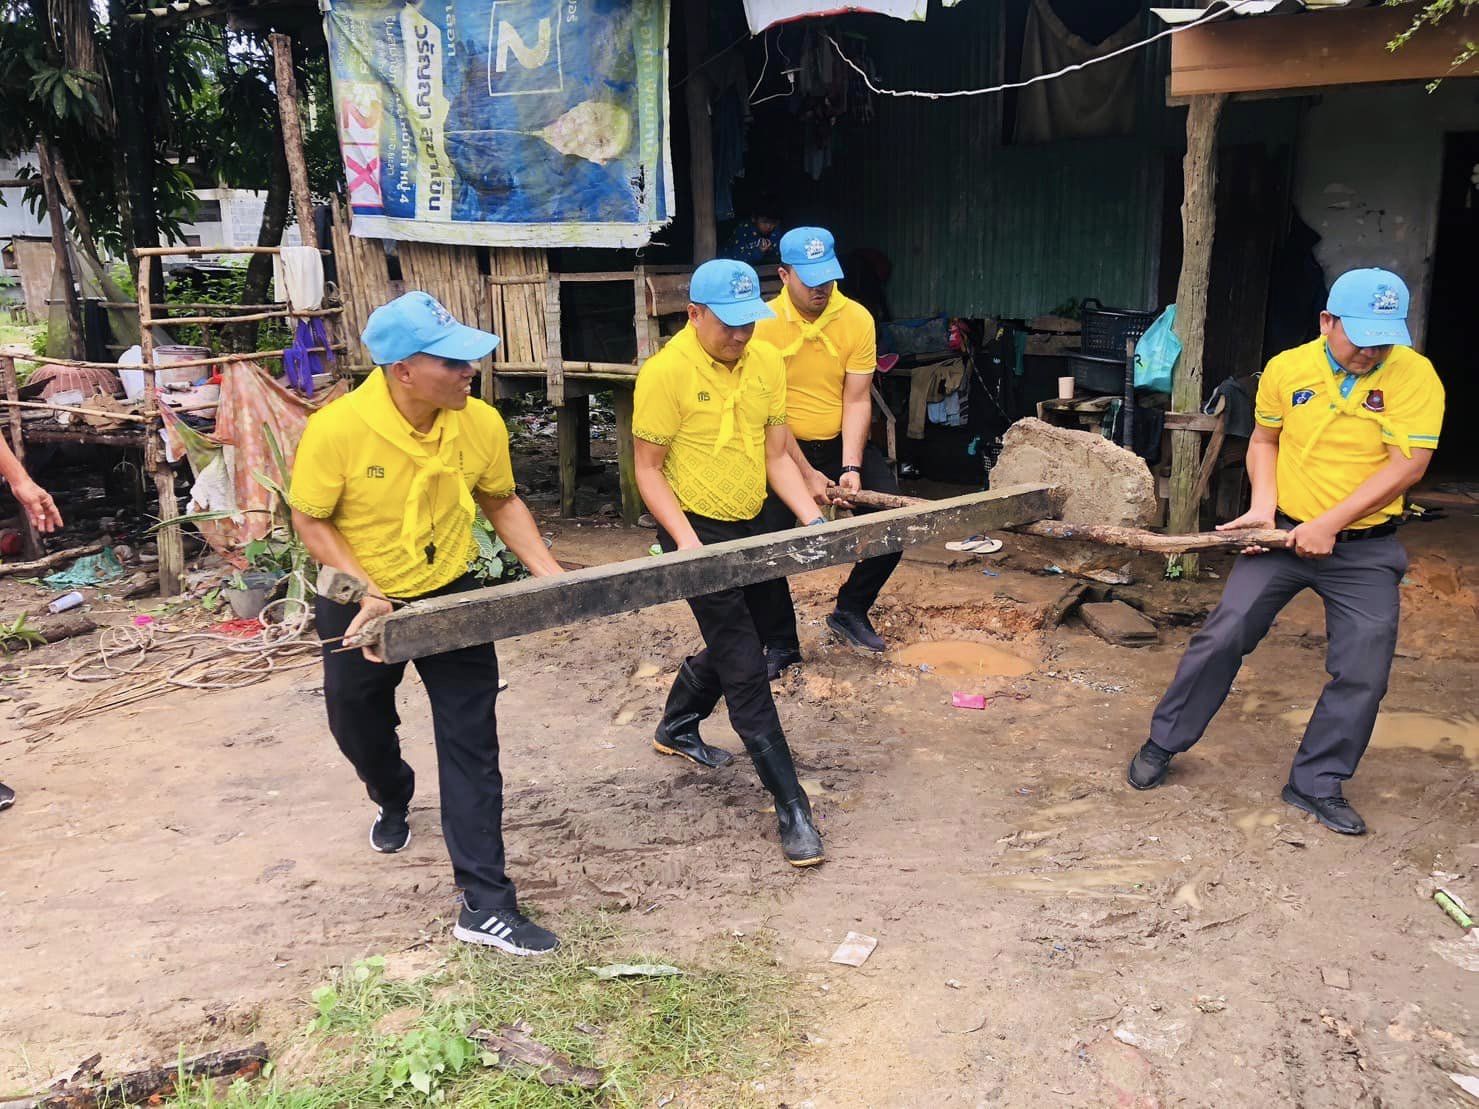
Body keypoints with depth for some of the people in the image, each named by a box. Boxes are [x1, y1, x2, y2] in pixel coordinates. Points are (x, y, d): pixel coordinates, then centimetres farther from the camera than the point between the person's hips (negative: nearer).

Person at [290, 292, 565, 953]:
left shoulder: (480, 423, -17)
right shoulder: (337, 430, -26)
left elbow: (501, 503, 1)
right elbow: (311, 521, -13)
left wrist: (549, 574, -10)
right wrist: (366, 592, -26)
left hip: (450, 596, 1)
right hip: (359, 605, 0)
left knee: (472, 746, -4)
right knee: (359, 726, 23)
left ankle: (485, 904, 4)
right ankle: (393, 800, 59)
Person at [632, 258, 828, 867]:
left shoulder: (767, 363, 1)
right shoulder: (666, 372, -17)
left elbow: (776, 457, 5)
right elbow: (649, 469, -12)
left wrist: (813, 519, -7)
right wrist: (685, 540, -22)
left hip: (751, 527, 7)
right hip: (697, 533, -7)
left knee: (728, 647, 23)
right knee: (746, 670, -8)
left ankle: (676, 729, 50)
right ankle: (791, 807, -1)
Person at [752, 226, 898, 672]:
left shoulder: (857, 319, -9)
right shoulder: (764, 323, -15)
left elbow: (856, 400, -9)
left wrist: (851, 468, -19)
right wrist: (806, 473, -18)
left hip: (842, 442, 2)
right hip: (782, 448, -2)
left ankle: (851, 609, 15)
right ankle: (781, 645, 13)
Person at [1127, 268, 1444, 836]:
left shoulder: (1414, 375, -12)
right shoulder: (1286, 369, -4)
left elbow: (1408, 464, -17)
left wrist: (1328, 524, -20)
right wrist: (1263, 503, -4)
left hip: (1366, 549, -1)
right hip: (1283, 534, 1)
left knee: (1363, 672, -1)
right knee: (1222, 636, -2)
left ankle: (1316, 784, 17)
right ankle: (1163, 744, 15)